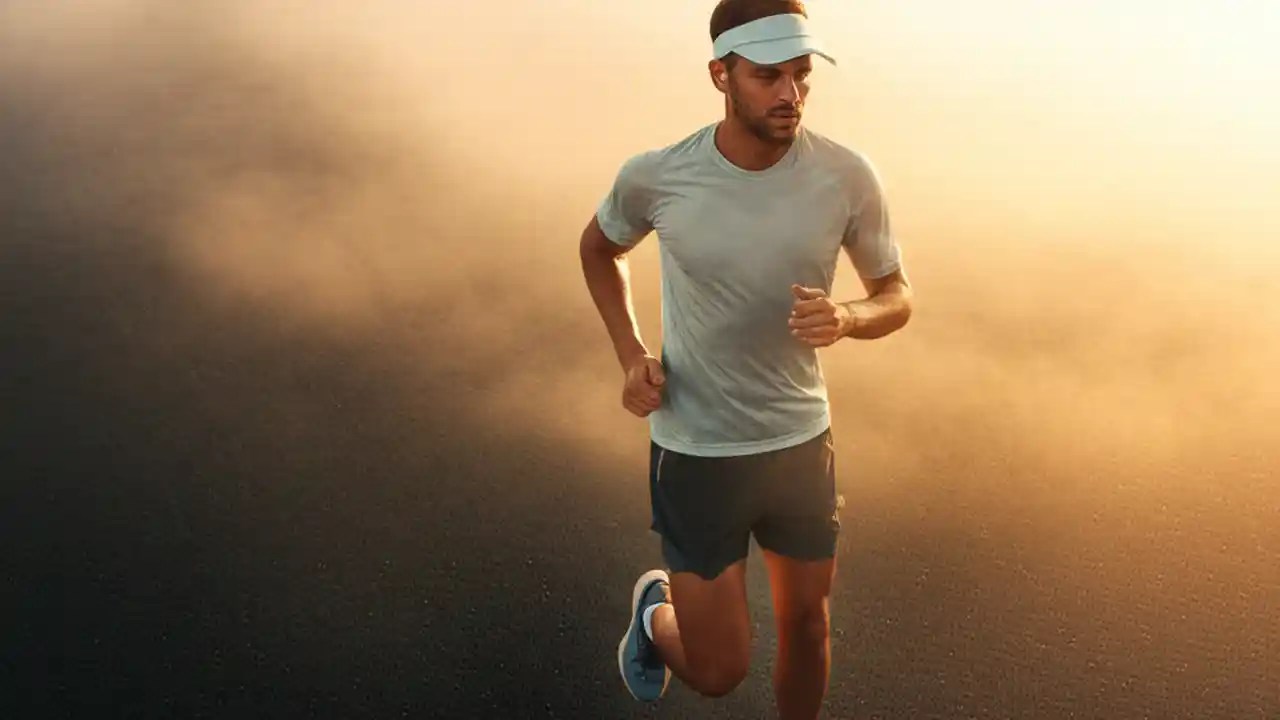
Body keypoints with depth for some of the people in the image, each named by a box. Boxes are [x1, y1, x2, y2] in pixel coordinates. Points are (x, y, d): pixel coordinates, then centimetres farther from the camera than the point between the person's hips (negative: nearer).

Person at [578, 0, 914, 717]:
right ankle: (656, 611, 40)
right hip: (695, 451, -2)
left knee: (808, 627, 19)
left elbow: (897, 298, -1)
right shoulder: (656, 177, -16)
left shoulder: (847, 176, -14)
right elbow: (599, 248, 7)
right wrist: (632, 353, -6)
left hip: (802, 440, 2)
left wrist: (847, 318, -24)